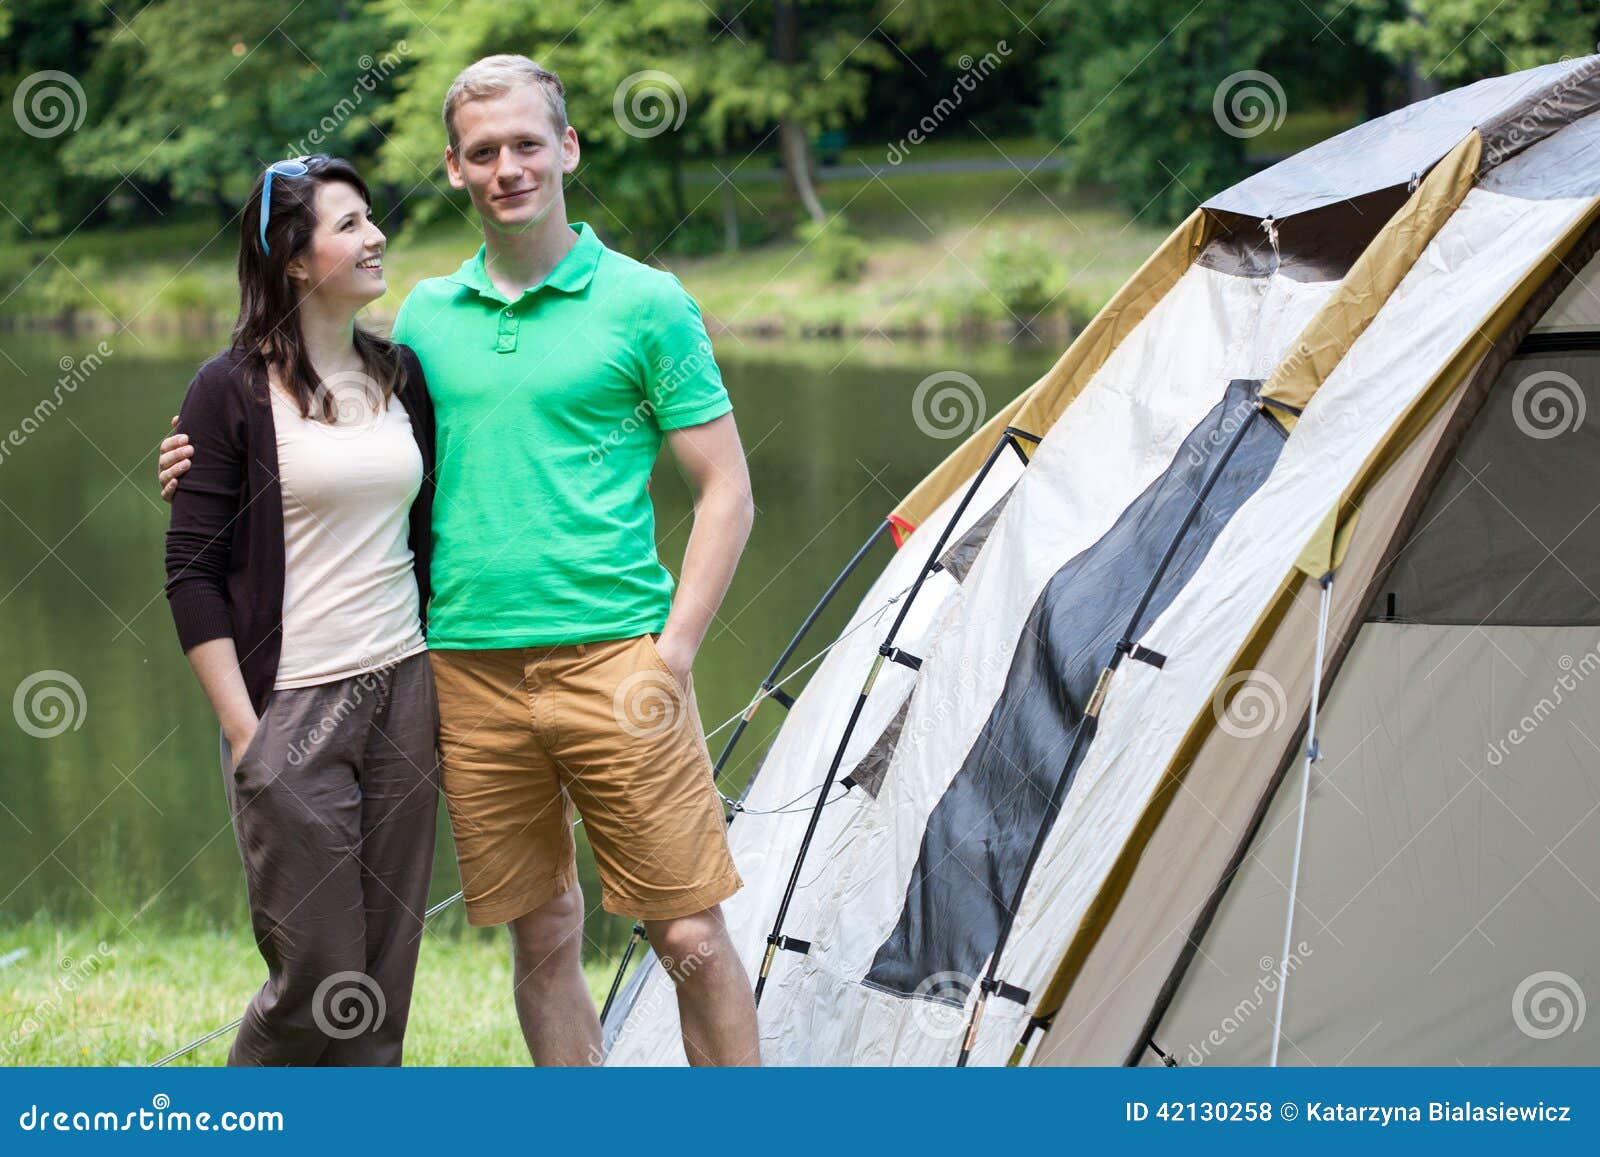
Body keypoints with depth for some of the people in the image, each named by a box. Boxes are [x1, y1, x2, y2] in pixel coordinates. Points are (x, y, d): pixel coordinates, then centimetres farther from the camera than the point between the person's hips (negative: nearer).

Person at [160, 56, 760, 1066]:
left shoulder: (644, 303, -1)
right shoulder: (426, 313, 11)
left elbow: (726, 496, -1)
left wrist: (672, 656, -9)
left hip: (613, 666, -4)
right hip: (469, 675, 4)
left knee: (691, 937, -3)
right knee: (542, 939, 10)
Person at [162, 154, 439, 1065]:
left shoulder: (402, 375, 10)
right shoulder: (231, 392, -6)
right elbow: (193, 572, -7)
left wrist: (447, 689, 13)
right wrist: (244, 731, -12)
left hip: (404, 695, 5)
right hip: (294, 707, -5)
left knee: (386, 972, 6)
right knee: (313, 973, -4)